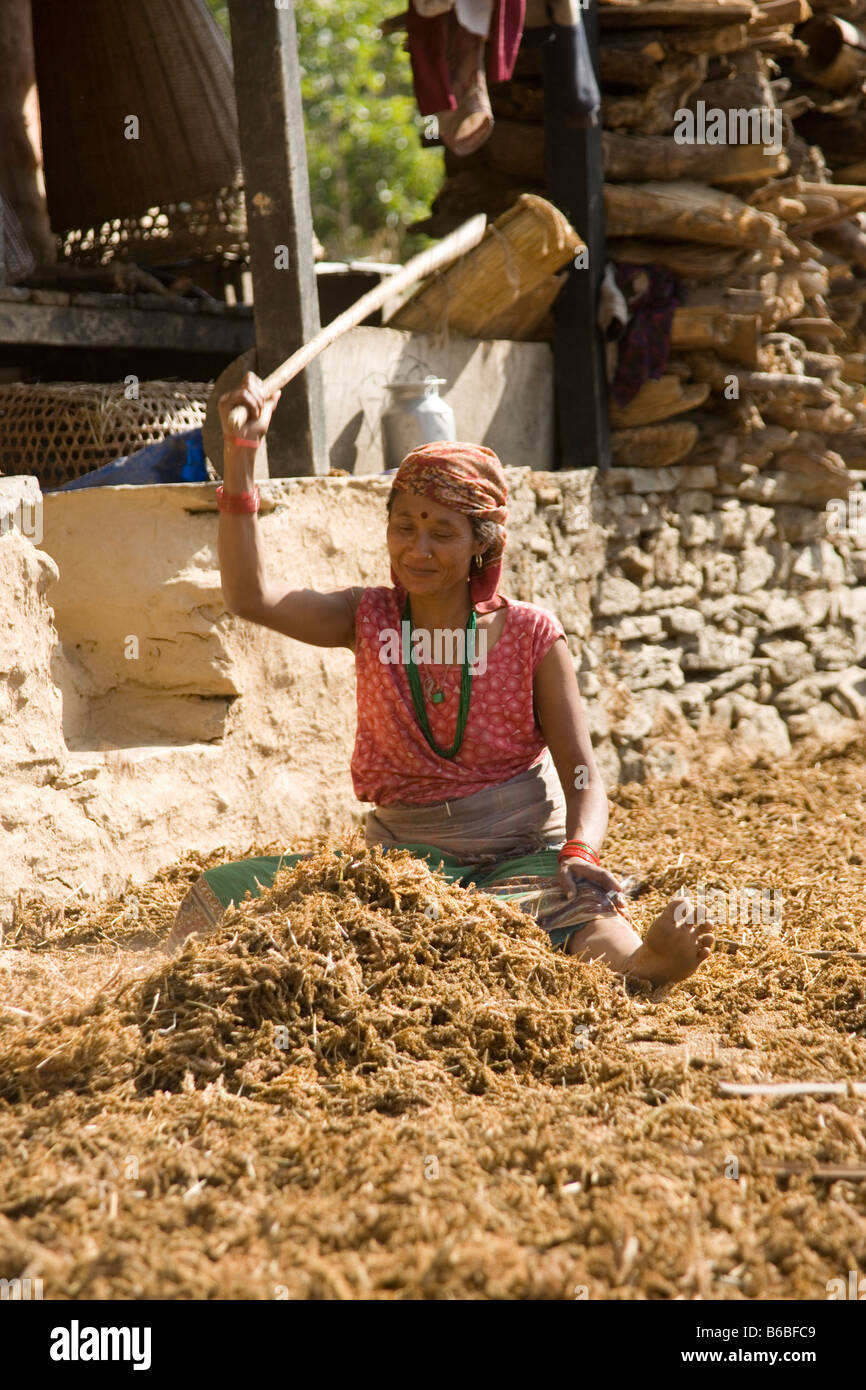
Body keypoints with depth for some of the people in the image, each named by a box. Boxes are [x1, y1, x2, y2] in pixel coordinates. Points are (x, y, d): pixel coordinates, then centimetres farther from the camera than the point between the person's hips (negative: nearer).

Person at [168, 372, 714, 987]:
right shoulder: (370, 619, 5)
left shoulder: (531, 634, -3)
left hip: (520, 854, -3)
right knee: (220, 895, -18)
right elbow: (253, 597, -11)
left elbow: (583, 776, -6)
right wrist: (240, 455, -15)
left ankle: (640, 960, -67)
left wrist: (580, 854, -28)